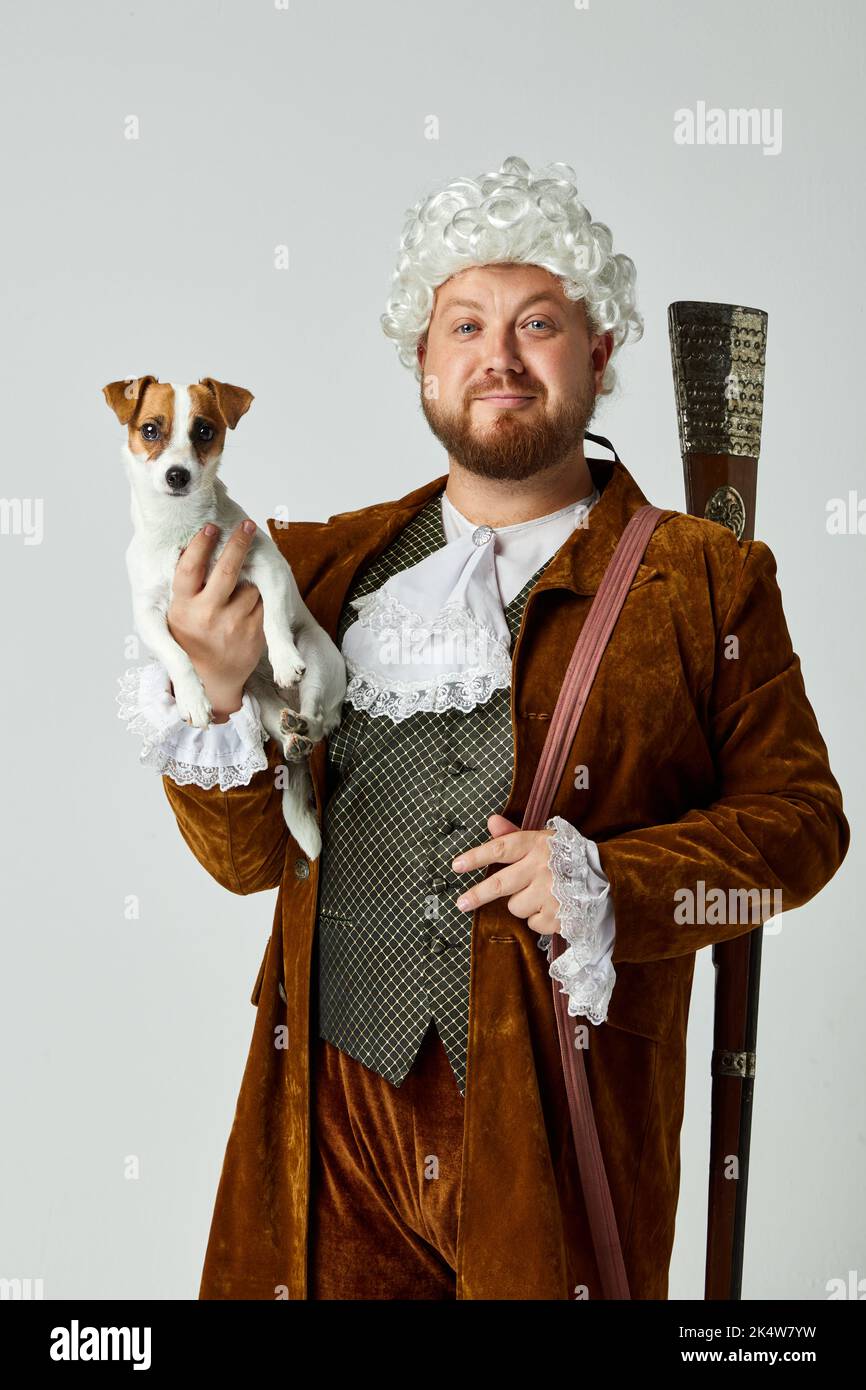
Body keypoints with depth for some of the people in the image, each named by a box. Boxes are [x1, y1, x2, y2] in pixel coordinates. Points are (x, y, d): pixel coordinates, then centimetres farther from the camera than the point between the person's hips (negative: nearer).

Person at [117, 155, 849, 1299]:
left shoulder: (707, 580, 1)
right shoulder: (326, 566, 7)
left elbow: (799, 819, 1)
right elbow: (254, 855, 6)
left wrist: (616, 884, -14)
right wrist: (214, 697, -13)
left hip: (559, 1121, -1)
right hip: (334, 1111, 2)